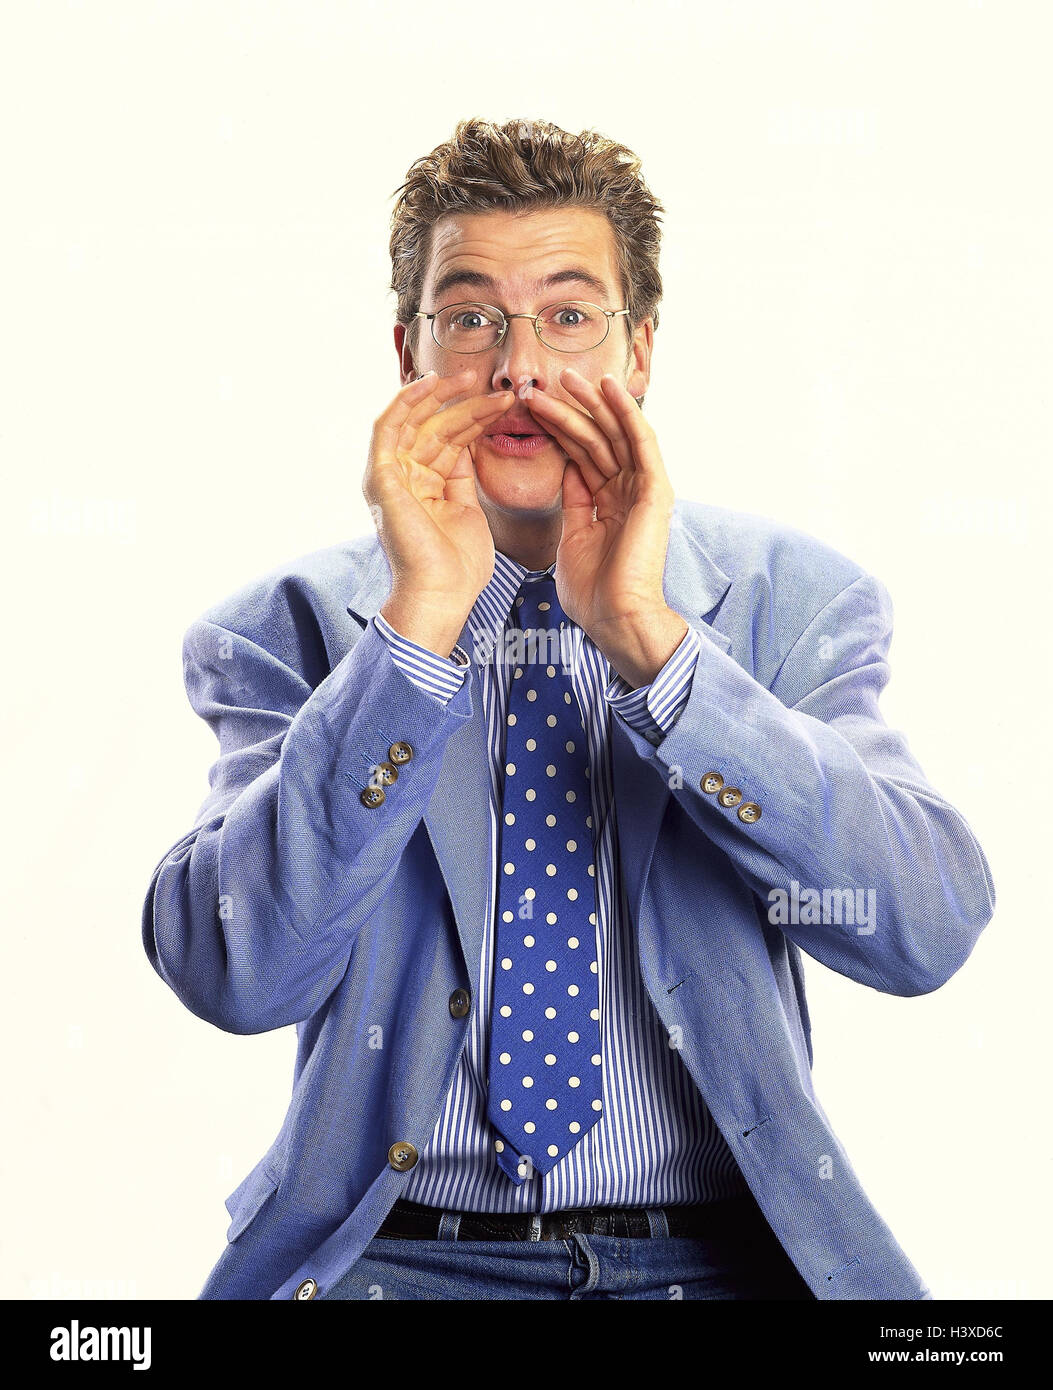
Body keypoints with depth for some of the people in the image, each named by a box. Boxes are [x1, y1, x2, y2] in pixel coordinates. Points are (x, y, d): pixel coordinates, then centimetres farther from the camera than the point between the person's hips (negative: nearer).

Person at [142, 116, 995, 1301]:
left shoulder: (791, 600, 3)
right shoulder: (288, 629, 1)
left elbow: (928, 932, -11)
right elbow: (232, 975, -13)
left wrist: (654, 640, -18)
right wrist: (419, 621, -19)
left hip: (716, 1253, 1)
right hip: (396, 1253, 0)